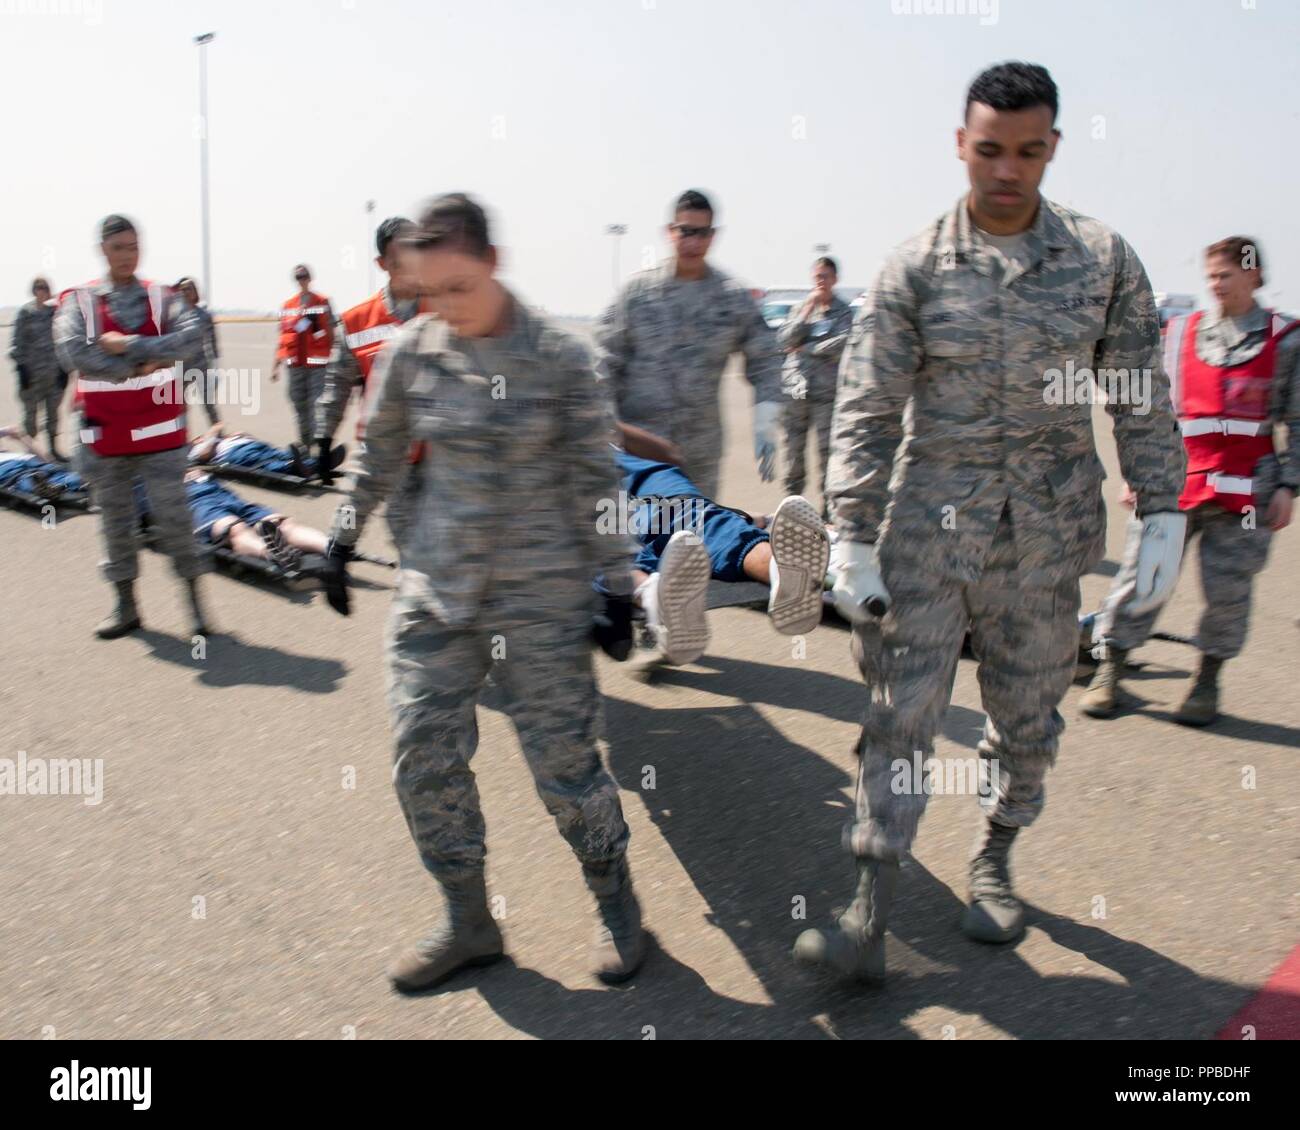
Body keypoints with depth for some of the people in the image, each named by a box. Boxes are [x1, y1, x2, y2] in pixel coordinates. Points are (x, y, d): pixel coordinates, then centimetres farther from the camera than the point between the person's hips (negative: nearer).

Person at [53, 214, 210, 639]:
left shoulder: (161, 296, 3)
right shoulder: (79, 300, 1)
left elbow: (190, 334, -15)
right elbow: (72, 352, -14)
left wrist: (130, 345, -21)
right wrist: (136, 369, -17)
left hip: (159, 426, -1)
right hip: (106, 429, 1)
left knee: (173, 513, -2)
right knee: (115, 517, 9)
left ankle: (193, 598, 8)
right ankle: (125, 604, 20)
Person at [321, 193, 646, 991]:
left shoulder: (559, 359, -8)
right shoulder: (411, 352, 0)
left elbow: (597, 480, -5)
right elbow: (381, 454, 13)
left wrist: (615, 582, -7)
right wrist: (344, 540, 15)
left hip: (541, 596, -3)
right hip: (435, 592, 4)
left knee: (564, 760, 0)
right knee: (424, 760, 2)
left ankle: (617, 905, 27)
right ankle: (468, 923, 22)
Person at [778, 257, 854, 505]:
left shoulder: (844, 311, 4)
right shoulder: (802, 307, 13)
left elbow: (841, 345, -11)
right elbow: (785, 339, -1)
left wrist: (806, 348, -6)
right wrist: (807, 308, -5)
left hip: (826, 391, -3)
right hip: (794, 388, 3)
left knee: (826, 447, -4)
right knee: (794, 445, 7)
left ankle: (827, 504, 2)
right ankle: (792, 497, 17)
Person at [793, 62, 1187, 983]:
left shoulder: (1104, 259, 1)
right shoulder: (916, 268, -4)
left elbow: (1142, 400, 6)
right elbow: (865, 412, -6)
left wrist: (1165, 515, 0)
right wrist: (851, 539, -12)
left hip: (1047, 540, 2)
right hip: (928, 535, -2)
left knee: (1029, 720, 13)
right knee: (901, 719, -1)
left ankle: (994, 864, 38)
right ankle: (869, 923, 7)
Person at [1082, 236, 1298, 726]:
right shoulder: (1179, 334, 11)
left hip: (1244, 490, -1)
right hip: (1173, 481, 1)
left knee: (1228, 588, 1)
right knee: (1141, 576, -1)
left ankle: (1207, 682, 18)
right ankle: (1110, 670, 10)